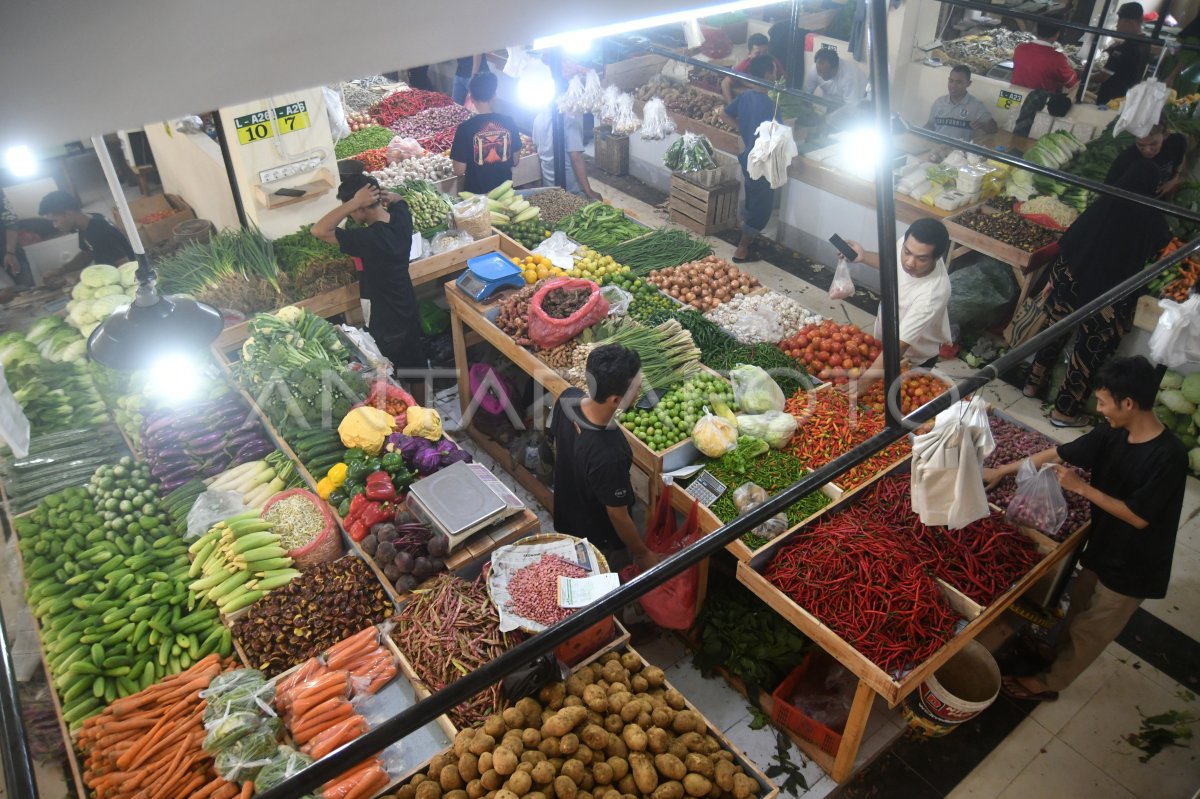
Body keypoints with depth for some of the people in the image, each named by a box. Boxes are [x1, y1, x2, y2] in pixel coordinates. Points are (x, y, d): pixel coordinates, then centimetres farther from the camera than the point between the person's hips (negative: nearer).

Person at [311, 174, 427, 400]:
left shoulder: (368, 238, -30)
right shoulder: (401, 217, -8)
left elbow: (318, 230, -30)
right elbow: (397, 199, 16)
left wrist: (353, 202, -32)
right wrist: (380, 194, -6)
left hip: (384, 323, -8)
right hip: (409, 312, 8)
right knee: (418, 369, 22)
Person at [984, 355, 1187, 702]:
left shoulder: (1168, 456, -31)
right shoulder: (1113, 434, -9)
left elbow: (1138, 516, -27)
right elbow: (1059, 453, 1)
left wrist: (1080, 486, -25)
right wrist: (1002, 470, 4)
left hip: (1132, 567, -7)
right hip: (1102, 548, 7)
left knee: (1088, 631, 12)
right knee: (1077, 610, 27)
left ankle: (1048, 683, 29)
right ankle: (1057, 656, 49)